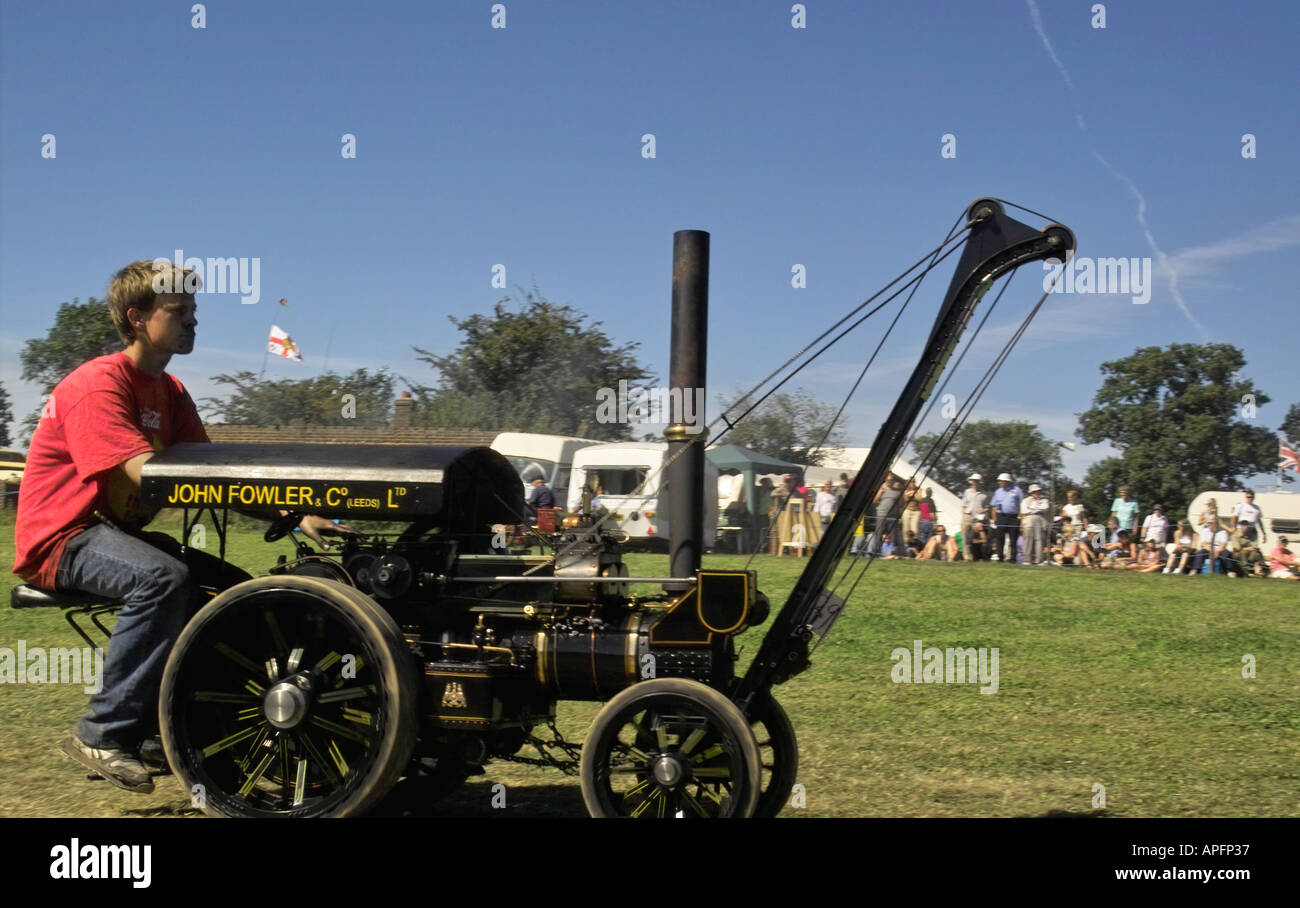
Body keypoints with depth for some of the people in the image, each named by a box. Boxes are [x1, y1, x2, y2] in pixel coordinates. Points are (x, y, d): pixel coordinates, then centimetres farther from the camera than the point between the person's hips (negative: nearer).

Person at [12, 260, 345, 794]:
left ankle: (160, 729, 5)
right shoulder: (97, 385, -18)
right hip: (61, 538, -9)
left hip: (117, 532, 9)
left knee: (236, 590, -1)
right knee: (163, 577, -34)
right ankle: (102, 733, -23)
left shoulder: (168, 391, 10)